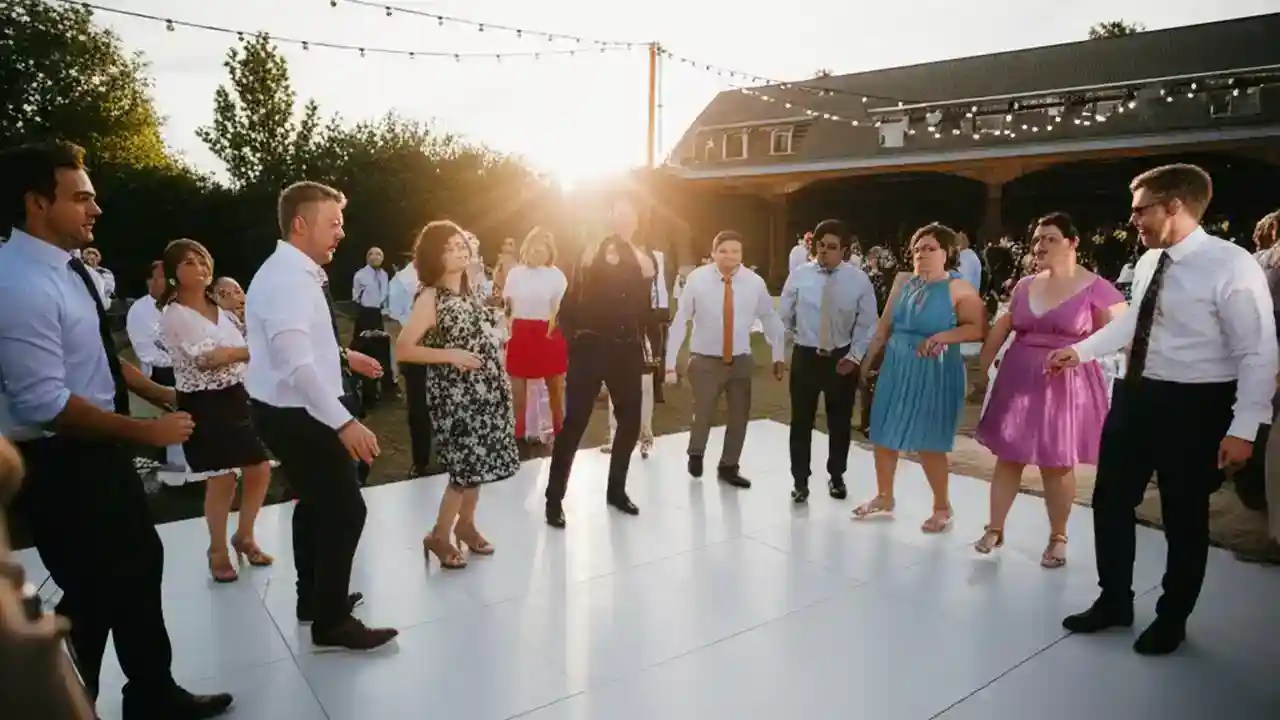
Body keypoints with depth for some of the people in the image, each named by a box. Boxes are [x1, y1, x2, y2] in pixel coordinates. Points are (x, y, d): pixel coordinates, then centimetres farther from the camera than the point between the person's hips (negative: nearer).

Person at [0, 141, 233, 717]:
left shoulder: (65, 267, 6)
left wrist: (155, 393, 11)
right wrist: (146, 431, -21)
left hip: (96, 450, 10)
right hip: (59, 464, -10)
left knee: (140, 565, 20)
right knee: (93, 591, 5)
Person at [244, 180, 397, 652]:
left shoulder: (296, 273, 10)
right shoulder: (287, 278, -23)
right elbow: (296, 364, -32)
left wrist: (343, 357, 20)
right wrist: (343, 422, -35)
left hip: (295, 411, 11)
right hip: (296, 415, -11)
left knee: (316, 502, 22)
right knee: (344, 509, -4)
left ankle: (314, 599, 40)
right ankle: (330, 624, 11)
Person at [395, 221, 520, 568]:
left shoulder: (469, 292, 10)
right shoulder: (430, 297, -11)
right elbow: (403, 348, -16)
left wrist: (500, 378, 12)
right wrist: (450, 355, -21)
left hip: (485, 388, 7)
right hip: (454, 392, -7)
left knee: (479, 461, 12)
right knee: (465, 464, -4)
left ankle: (465, 523, 30)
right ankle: (439, 536, 14)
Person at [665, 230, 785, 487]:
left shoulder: (755, 282, -11)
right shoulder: (697, 279, -15)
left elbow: (770, 319, 0)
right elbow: (680, 321, -12)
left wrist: (778, 356, 3)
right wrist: (670, 362, -11)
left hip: (740, 360, 3)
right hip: (705, 361, -2)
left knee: (740, 416, 14)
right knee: (702, 414, 9)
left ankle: (729, 467, 38)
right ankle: (695, 454, 43)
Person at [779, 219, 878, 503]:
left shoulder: (859, 279, -5)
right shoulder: (799, 275, -5)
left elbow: (866, 323, -1)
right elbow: (784, 316, 4)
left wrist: (854, 356, -8)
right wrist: (800, 336, 6)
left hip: (842, 357, 1)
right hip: (805, 356, 0)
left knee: (840, 421, 15)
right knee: (801, 421, 6)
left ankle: (836, 477, 34)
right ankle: (800, 481, 21)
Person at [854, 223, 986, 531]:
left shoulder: (959, 289, -10)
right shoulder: (902, 281, 6)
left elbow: (980, 329, -16)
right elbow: (884, 325, 9)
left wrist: (943, 336, -26)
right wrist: (867, 360, 10)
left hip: (935, 373, -5)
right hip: (895, 368, 6)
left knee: (928, 443, 3)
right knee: (883, 435, 11)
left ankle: (942, 507, 25)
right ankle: (884, 497, 31)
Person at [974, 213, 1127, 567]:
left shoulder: (1096, 288, -6)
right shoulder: (1024, 286, 7)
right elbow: (1000, 330, 12)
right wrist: (982, 369, 8)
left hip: (1066, 387, -4)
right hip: (1019, 381, 4)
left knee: (1058, 465, 7)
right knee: (1007, 457, 9)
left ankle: (1058, 537, 27)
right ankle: (995, 528, 24)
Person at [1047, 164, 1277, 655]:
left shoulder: (1231, 266, -18)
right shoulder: (1148, 263, 3)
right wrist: (1080, 350, 20)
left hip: (1193, 406, -7)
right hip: (1135, 395, 7)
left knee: (1184, 518, 11)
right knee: (1110, 502, 15)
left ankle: (1172, 619, 33)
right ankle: (1114, 602, 35)